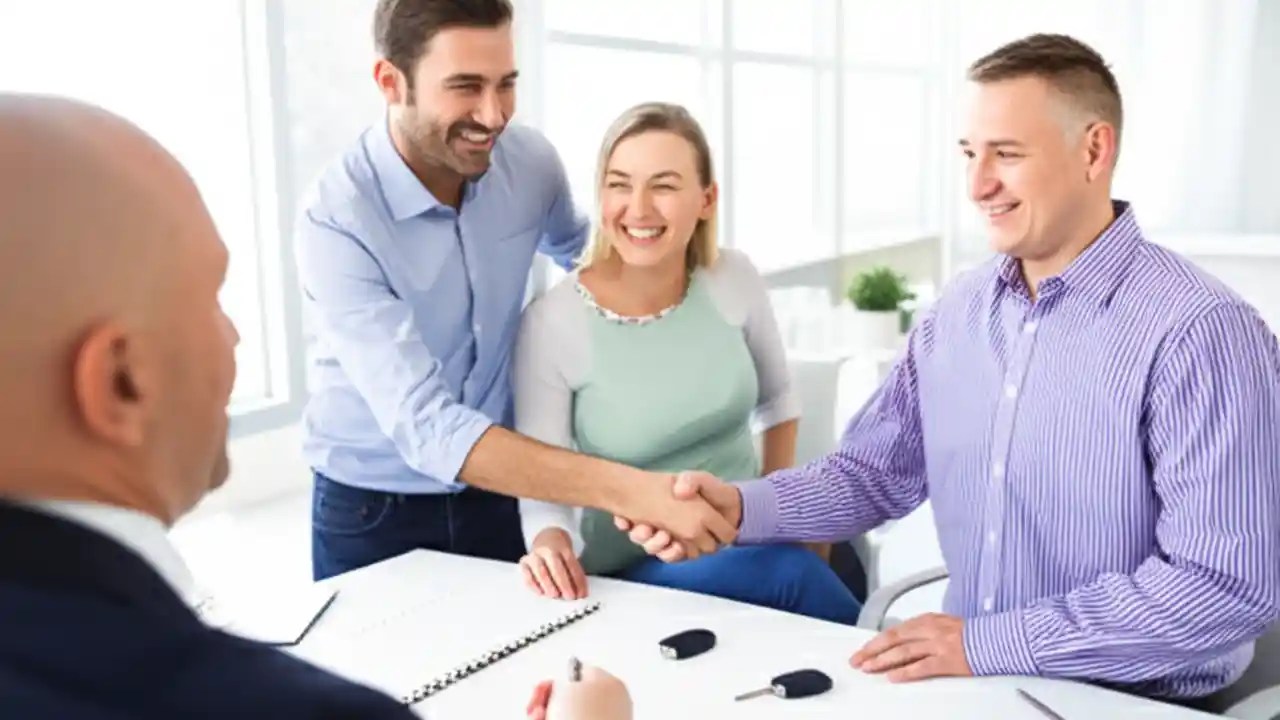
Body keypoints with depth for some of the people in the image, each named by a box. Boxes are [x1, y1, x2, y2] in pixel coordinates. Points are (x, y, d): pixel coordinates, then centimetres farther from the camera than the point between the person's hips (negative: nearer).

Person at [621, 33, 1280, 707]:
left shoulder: (1199, 331, -17)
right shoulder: (957, 310, 4)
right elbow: (874, 472, 7)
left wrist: (990, 642, -21)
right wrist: (740, 506, -11)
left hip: (1130, 699, -4)